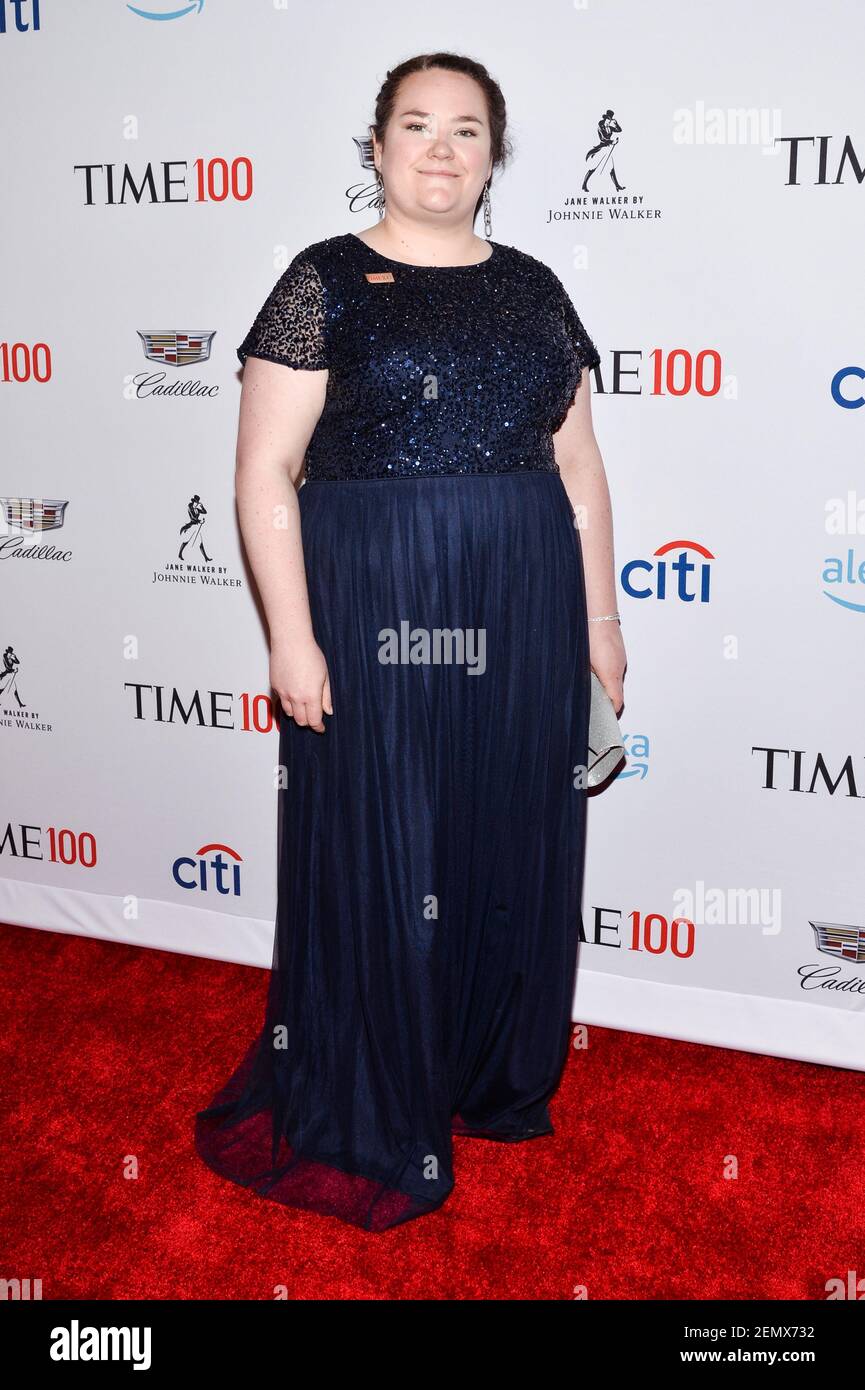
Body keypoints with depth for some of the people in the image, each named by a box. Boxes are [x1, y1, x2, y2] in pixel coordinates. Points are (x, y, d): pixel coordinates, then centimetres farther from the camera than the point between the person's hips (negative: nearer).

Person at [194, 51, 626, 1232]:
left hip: (524, 614, 4)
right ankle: (368, 1126, 23)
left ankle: (494, 1077, 34)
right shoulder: (326, 282, -2)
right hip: (374, 612, -4)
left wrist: (600, 615, 9)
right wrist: (292, 634, -13)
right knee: (375, 859, 4)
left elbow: (578, 465, 13)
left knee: (513, 847, 12)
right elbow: (266, 473, -7)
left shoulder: (532, 289, 11)